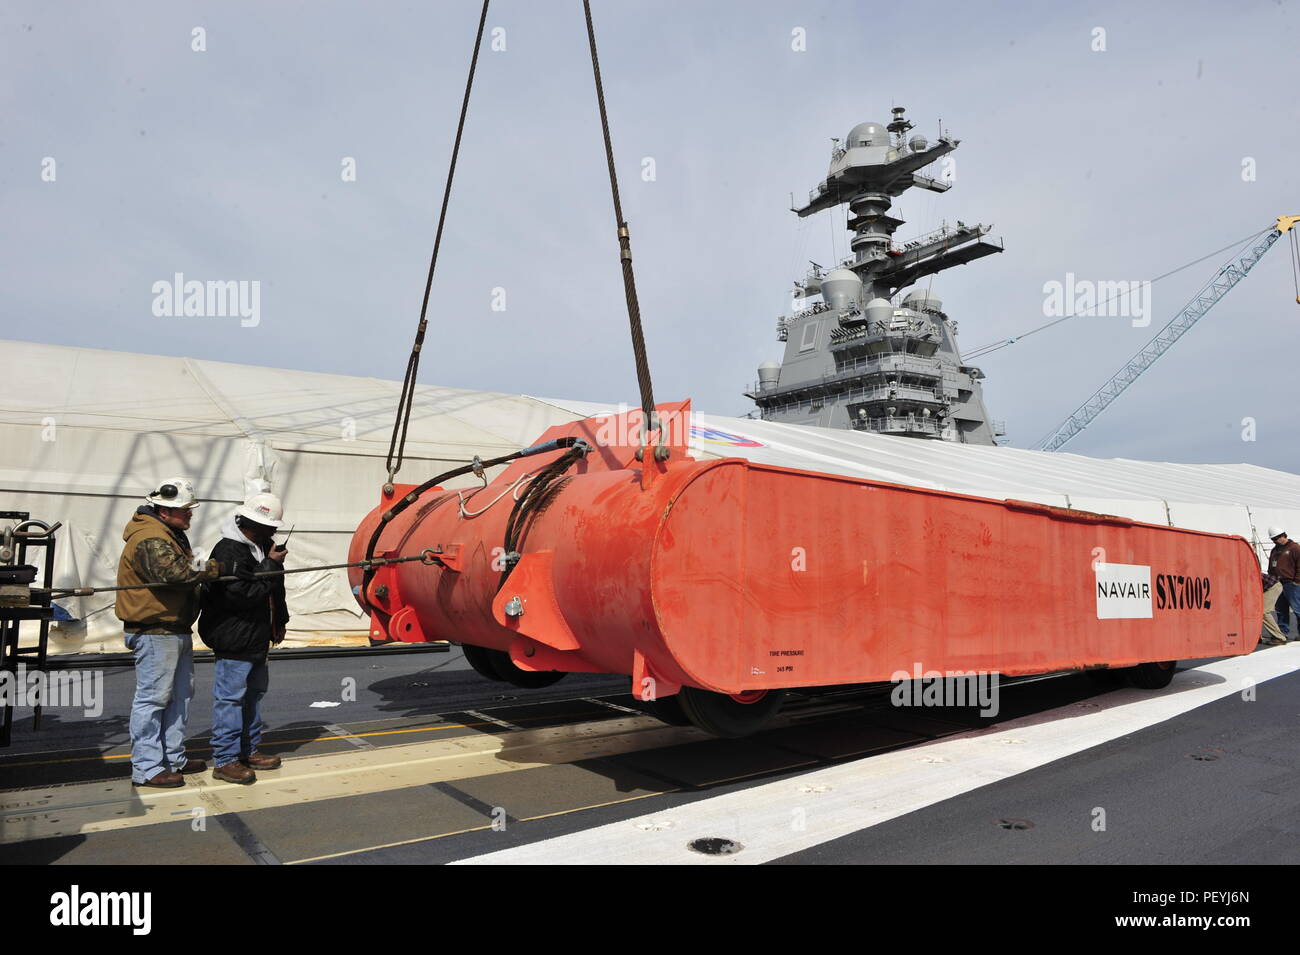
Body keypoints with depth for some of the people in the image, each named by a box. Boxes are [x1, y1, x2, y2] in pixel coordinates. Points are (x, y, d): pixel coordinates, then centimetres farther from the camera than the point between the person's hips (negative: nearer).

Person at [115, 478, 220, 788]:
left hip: (177, 630, 11)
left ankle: (174, 758, 29)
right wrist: (210, 570, -21)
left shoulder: (172, 534, 15)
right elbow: (175, 574, -34)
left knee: (181, 694, 17)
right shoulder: (151, 539, -19)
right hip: (155, 633, -11)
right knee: (153, 698, -3)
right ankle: (147, 768, 5)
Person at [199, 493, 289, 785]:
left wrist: (279, 621, 21)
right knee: (230, 697, -3)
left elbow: (275, 590, 21)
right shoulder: (229, 552, -19)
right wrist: (271, 565, -22)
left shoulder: (262, 547, 9)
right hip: (234, 640, -10)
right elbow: (242, 594, -27)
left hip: (256, 639, 10)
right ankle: (225, 760, 6)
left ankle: (248, 751, 30)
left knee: (254, 693, 18)